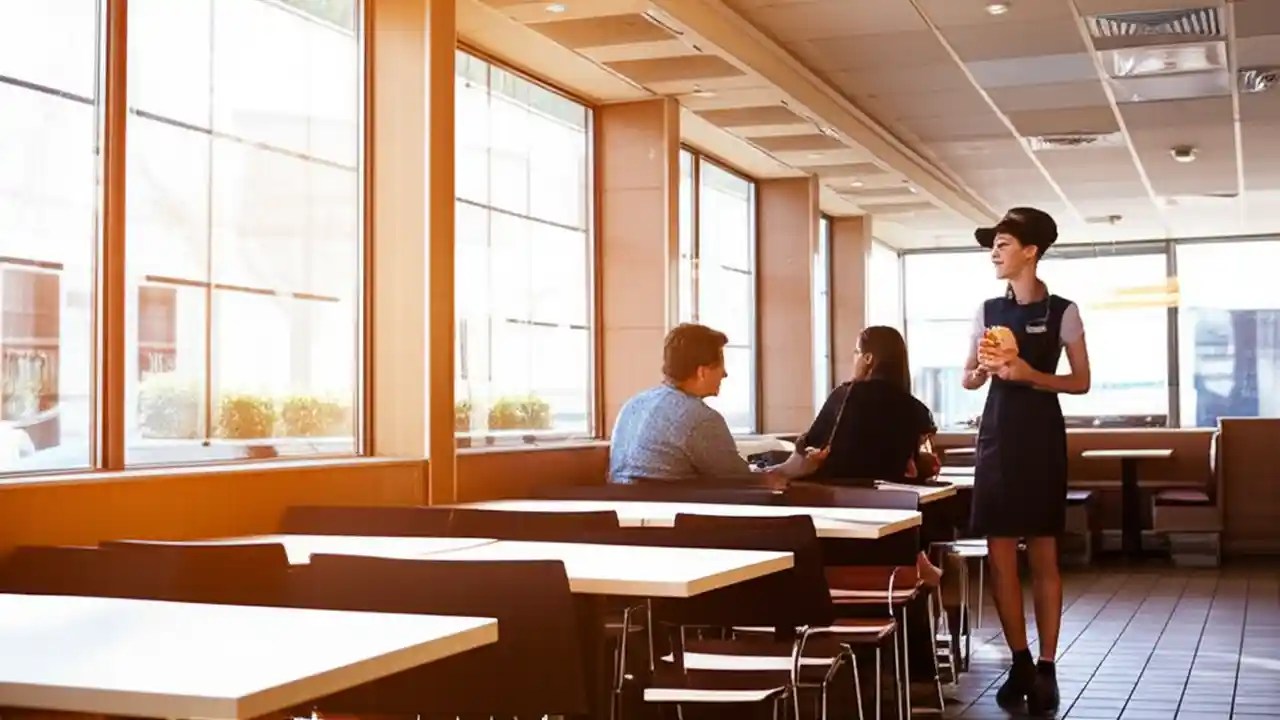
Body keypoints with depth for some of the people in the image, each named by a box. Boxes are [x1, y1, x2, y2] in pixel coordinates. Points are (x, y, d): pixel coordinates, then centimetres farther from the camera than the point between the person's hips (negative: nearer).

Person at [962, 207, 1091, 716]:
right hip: (995, 434, 4)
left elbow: (1081, 382, 0)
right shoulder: (988, 310, 9)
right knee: (1000, 554, 1)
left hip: (1040, 435, -3)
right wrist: (983, 368, -9)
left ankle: (1046, 668, 4)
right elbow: (968, 381, 14)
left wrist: (1030, 375, -15)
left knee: (1043, 554, -1)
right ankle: (1020, 663, 13)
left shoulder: (1061, 311, -1)